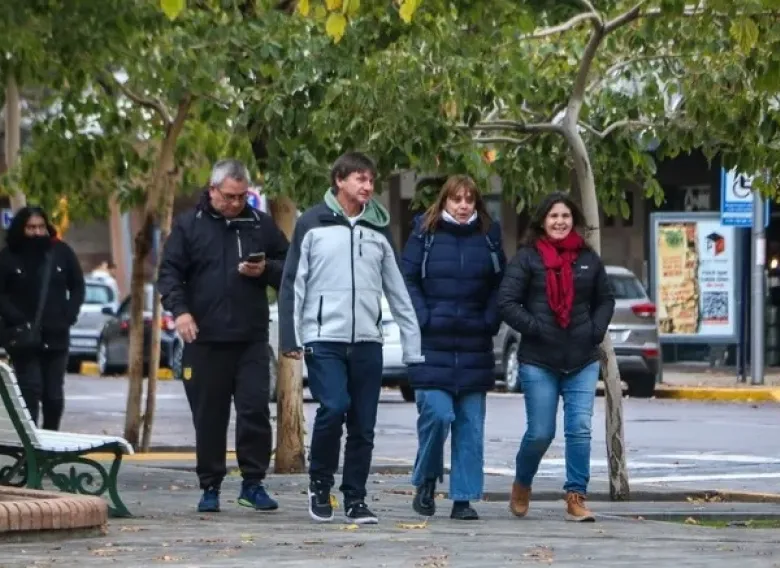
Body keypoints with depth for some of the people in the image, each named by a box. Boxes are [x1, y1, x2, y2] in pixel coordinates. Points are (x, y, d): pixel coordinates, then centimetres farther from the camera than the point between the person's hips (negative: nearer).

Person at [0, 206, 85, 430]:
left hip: (56, 335, 3)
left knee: (54, 394, 8)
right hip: (23, 337, -3)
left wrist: (69, 316, -2)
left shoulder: (61, 252, 2)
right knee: (30, 390, -10)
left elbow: (77, 287, 11)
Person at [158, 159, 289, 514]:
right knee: (208, 417, 4)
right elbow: (169, 272, 2)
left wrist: (265, 270, -5)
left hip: (252, 338, 1)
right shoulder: (189, 225, 6)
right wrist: (179, 309, -13)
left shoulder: (261, 225, 11)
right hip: (204, 338, -1)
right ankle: (210, 487, 13)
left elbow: (288, 268, 16)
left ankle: (253, 483, 3)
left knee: (255, 410, -7)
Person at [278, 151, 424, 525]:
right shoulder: (313, 224, 3)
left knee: (363, 424, 3)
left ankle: (355, 499, 12)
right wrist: (290, 338, -6)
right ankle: (320, 484, 3)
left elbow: (398, 293, 14)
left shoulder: (378, 231, 13)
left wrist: (413, 347, 8)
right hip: (324, 339, -4)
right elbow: (293, 284, 1)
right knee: (333, 409, -18)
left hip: (367, 342, 4)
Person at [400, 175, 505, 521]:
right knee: (436, 414, -14)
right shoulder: (425, 234, 2)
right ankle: (425, 481, 9)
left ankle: (463, 499, 7)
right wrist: (423, 320, -9)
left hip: (474, 349, 3)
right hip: (432, 346, -3)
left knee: (471, 425, 2)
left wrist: (490, 321, 1)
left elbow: (500, 284, 14)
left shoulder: (489, 236, 9)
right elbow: (406, 279, 1)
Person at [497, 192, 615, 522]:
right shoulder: (527, 257, -2)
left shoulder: (588, 259, 9)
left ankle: (576, 498, -1)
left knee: (580, 430, -6)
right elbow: (507, 301, -6)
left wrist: (596, 330, 5)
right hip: (539, 361, -3)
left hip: (582, 361, 3)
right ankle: (521, 486, 27)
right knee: (540, 433, 0)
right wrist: (535, 328, -13)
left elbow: (605, 300, 21)